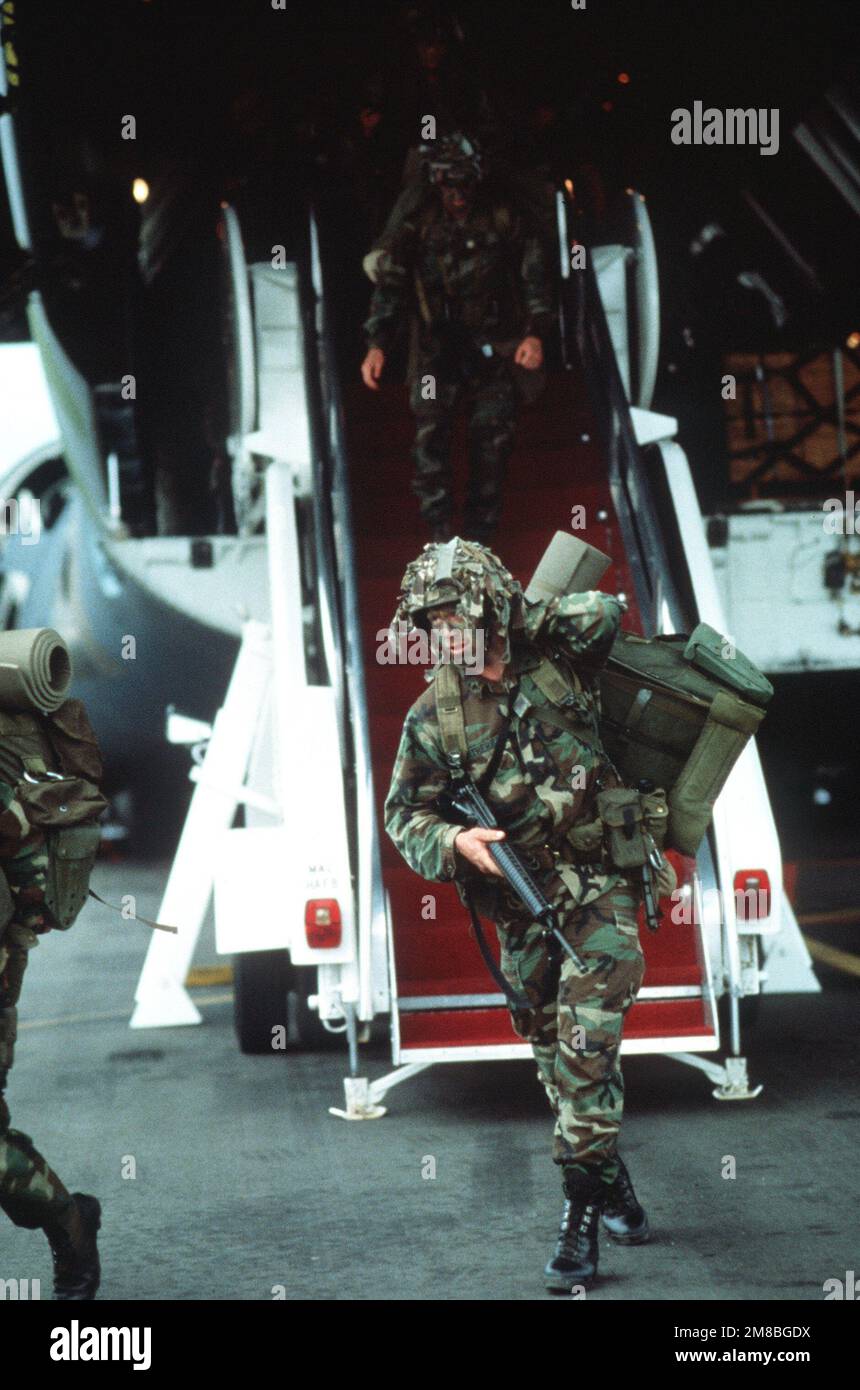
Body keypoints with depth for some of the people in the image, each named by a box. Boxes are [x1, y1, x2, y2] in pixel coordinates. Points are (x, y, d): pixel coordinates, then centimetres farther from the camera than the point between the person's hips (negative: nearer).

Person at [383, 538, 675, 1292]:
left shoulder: (559, 665, -3)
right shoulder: (434, 715, -1)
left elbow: (604, 611, -18)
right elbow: (405, 815, -2)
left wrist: (521, 621, -9)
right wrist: (454, 840, -22)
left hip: (601, 890, -3)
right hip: (524, 909, 3)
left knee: (586, 1045, -15)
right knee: (555, 1053, 13)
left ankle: (581, 1218, -11)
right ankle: (612, 1182, 32)